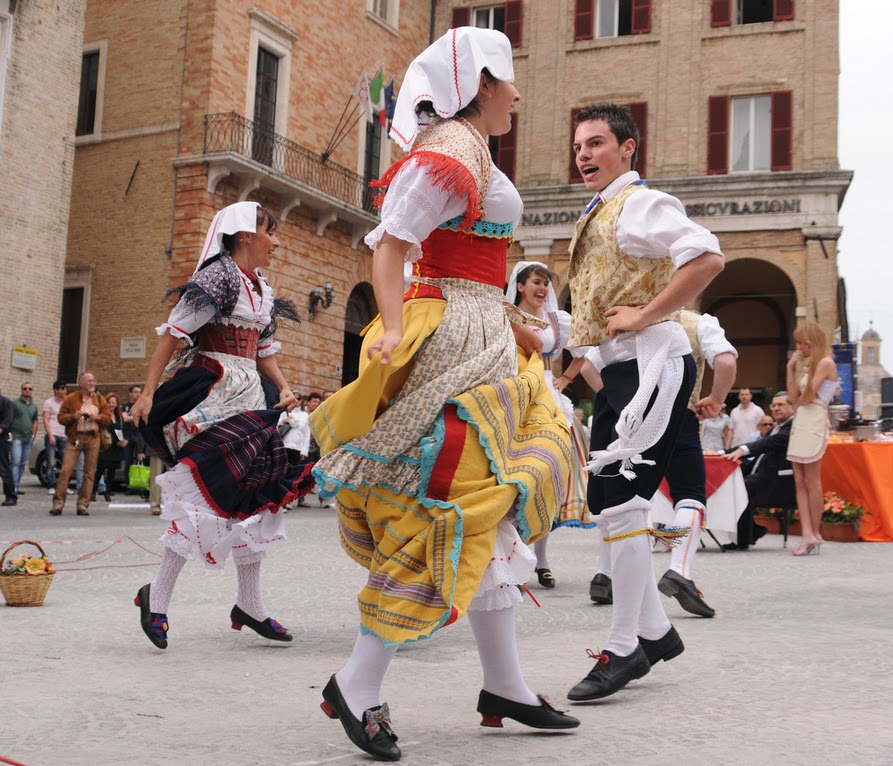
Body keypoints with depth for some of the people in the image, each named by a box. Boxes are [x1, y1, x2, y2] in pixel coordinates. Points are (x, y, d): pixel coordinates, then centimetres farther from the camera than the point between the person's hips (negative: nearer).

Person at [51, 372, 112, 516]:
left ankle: (83, 505, 6)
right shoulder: (70, 398, 5)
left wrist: (98, 417, -9)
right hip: (74, 438, -3)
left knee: (89, 472, 1)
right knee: (66, 470, -11)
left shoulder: (100, 399, 14)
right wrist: (73, 416, -14)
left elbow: (108, 417, 11)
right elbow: (61, 417, 3)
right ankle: (58, 504, -7)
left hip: (93, 438, 3)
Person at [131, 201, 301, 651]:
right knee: (208, 495, -11)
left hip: (249, 397, 9)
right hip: (212, 393, -9)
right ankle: (156, 597, 3)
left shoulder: (261, 290, 16)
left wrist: (284, 388, 3)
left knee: (255, 496, 8)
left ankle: (250, 605, 17)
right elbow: (173, 333, -13)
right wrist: (148, 393, -18)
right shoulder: (218, 277, -9)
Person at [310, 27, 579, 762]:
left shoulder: (465, 152, 21)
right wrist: (394, 329, -27)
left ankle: (505, 685, 17)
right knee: (456, 512, -12)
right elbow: (390, 244, -18)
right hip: (456, 340, -11)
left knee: (491, 513, 10)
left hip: (477, 342, 11)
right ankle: (358, 685, -5)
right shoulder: (455, 149, -9)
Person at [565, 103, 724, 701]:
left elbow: (708, 257, -25)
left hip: (650, 361, -10)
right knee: (607, 501, 11)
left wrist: (644, 316, -21)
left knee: (620, 502, -11)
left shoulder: (642, 205, -9)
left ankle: (624, 649, -1)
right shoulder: (596, 218, 19)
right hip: (618, 367, 10)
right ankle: (654, 631, 22)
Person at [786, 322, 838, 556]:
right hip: (800, 422, 9)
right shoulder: (809, 365, 21)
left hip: (814, 422, -9)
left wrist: (800, 401, 7)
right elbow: (794, 395, 12)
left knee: (812, 482, -5)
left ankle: (815, 534, 1)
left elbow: (807, 397, -12)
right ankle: (807, 534, -6)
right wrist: (790, 368, 11)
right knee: (800, 481, -1)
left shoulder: (825, 363, -6)